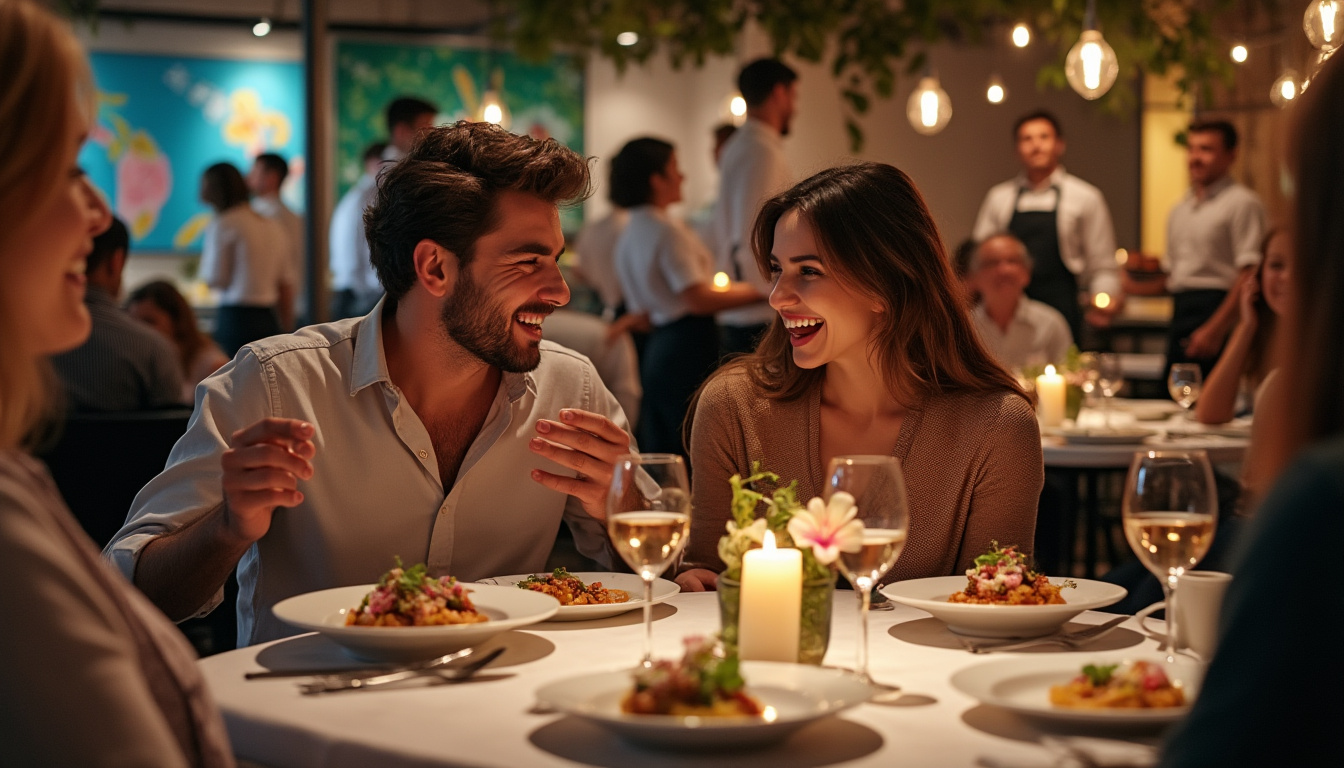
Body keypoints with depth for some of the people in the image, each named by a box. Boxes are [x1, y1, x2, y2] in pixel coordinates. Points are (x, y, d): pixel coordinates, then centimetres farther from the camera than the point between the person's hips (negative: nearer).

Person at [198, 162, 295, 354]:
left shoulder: (222, 225, -5)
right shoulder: (273, 227, 13)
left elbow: (215, 280, -7)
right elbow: (287, 283, 13)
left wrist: (204, 256, 13)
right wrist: (287, 331, 18)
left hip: (235, 318, -6)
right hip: (270, 319, 6)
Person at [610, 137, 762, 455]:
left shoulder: (628, 235, 15)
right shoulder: (667, 231, -13)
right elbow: (699, 300, -20)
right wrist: (757, 290, -12)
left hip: (656, 348, 9)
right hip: (689, 348, -9)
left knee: (662, 452, 9)